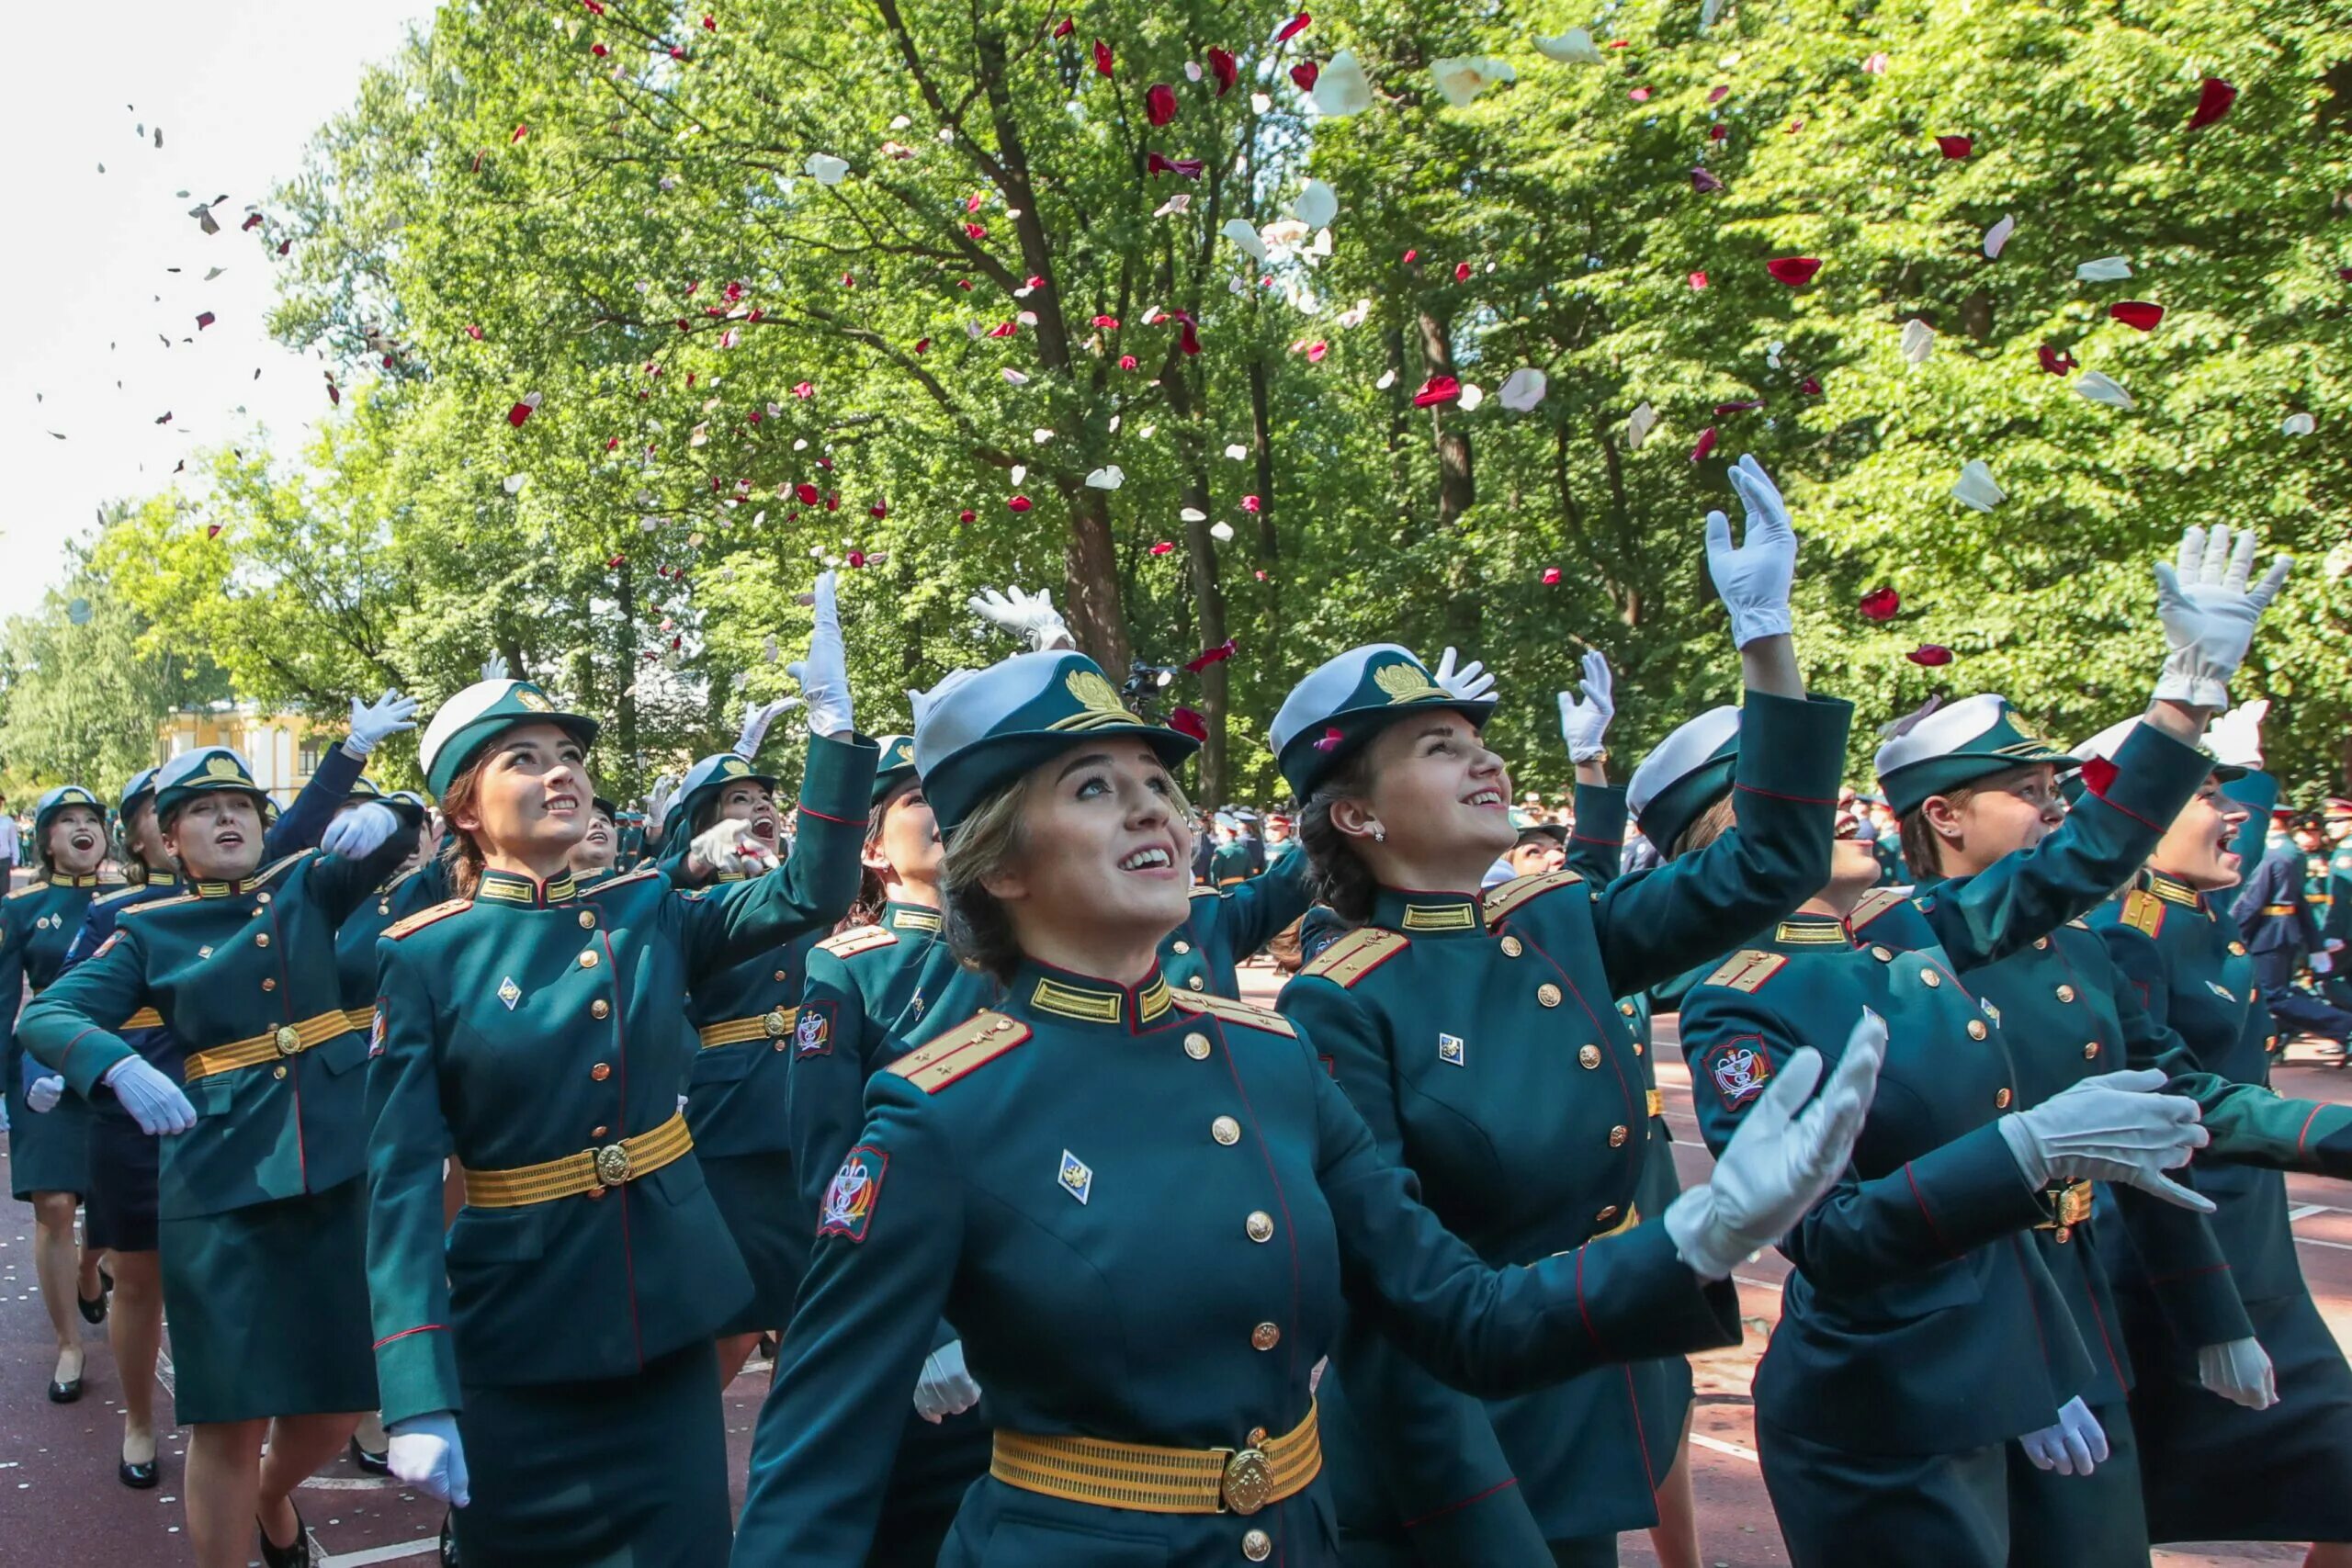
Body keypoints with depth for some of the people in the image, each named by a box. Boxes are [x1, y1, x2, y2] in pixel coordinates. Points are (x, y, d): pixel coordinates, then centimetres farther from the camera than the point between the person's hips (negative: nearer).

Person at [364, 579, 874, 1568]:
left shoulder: (647, 913, 2)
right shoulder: (426, 959, -8)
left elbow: (812, 893, -5)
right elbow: (403, 1182, -13)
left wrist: (831, 712, -15)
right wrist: (419, 1400, -21)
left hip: (668, 1313, 3)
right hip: (515, 1333, -2)